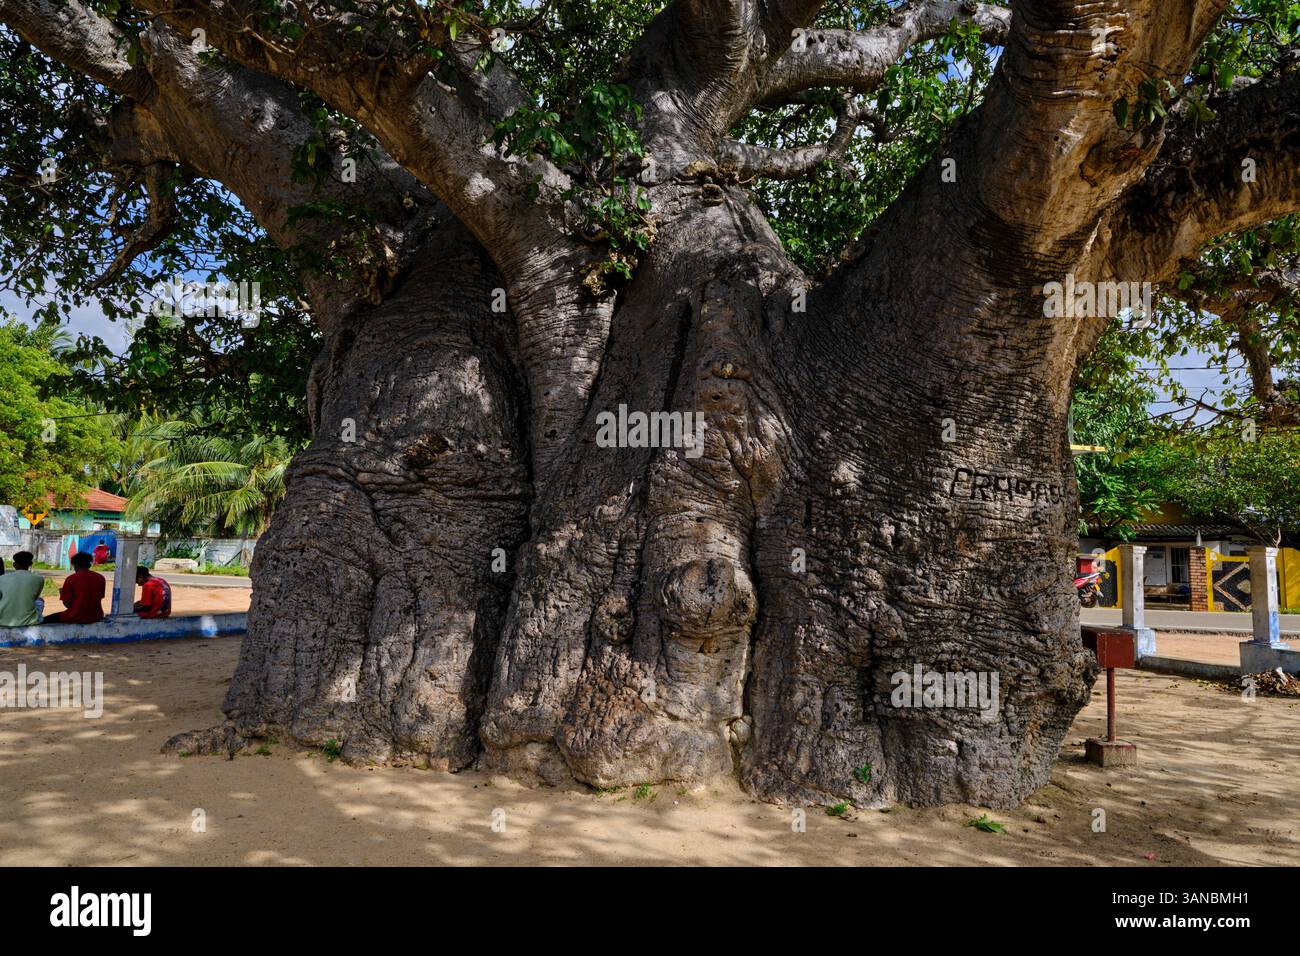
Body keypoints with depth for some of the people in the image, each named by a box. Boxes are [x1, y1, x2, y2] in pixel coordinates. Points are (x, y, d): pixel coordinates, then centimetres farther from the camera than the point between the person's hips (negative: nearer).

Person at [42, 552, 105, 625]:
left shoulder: (71, 579, -9)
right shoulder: (100, 578, 2)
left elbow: (67, 604, -7)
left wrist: (62, 593, 12)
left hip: (76, 618, -5)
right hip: (96, 618, 5)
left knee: (46, 620, 14)